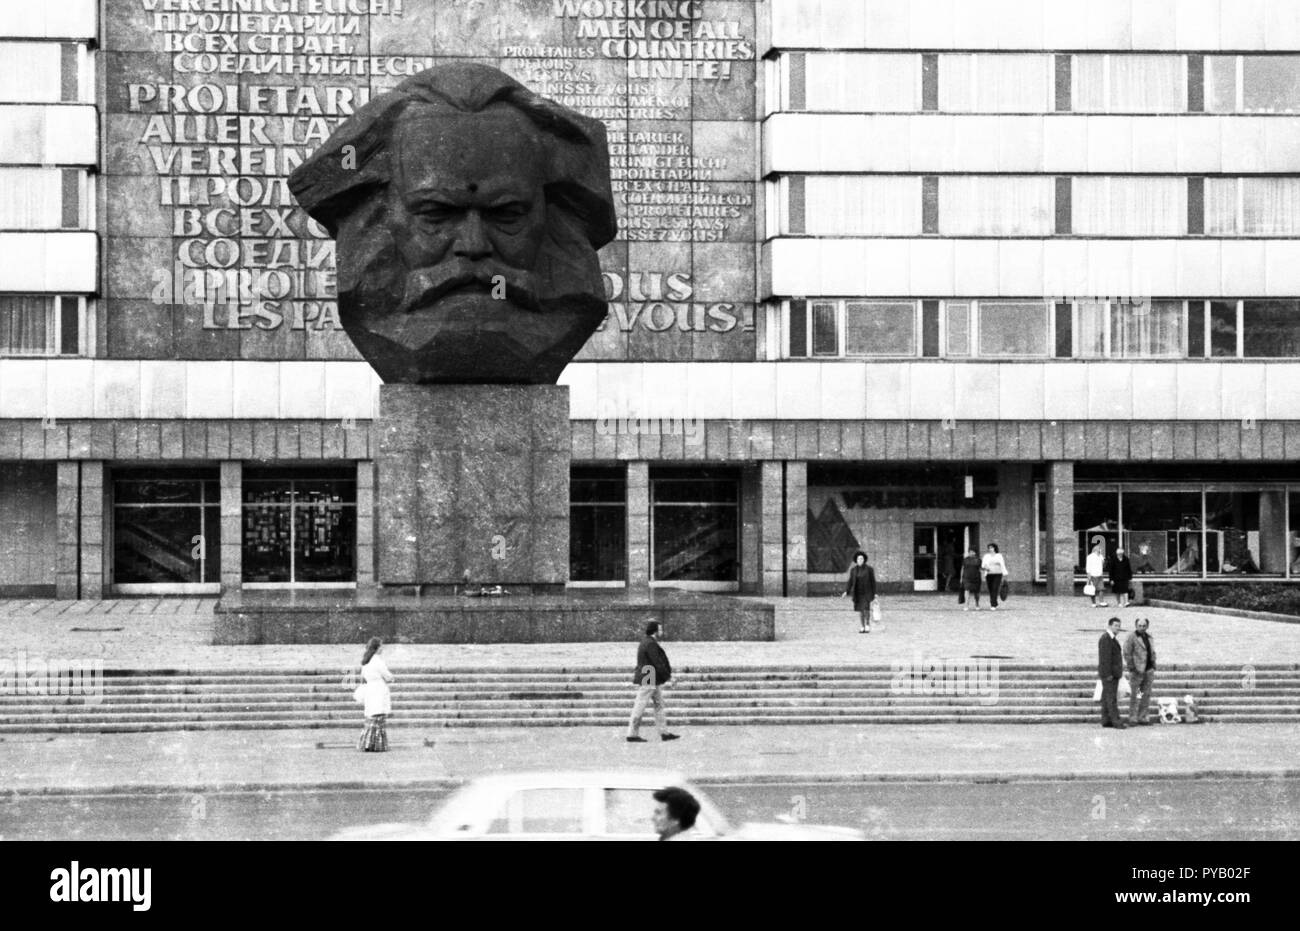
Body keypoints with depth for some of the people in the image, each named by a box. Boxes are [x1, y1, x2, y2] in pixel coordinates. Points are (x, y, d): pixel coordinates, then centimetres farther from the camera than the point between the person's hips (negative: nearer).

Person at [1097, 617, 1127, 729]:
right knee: (1111, 697, -10)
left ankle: (1106, 721, 8)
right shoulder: (1106, 638, -15)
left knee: (1106, 697, 8)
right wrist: (1108, 674, -23)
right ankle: (1116, 721, -13)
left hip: (1112, 673, 10)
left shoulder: (1112, 639, 18)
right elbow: (1105, 657, -20)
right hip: (1109, 673, -10)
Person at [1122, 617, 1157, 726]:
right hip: (1137, 670, -6)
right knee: (1134, 695, -3)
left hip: (1148, 670, 7)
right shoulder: (1132, 637, -7)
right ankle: (1132, 719, -1)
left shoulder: (1148, 637, 14)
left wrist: (1153, 669, 14)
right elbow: (1127, 654, -11)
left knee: (1147, 695, 5)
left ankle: (1142, 718, 10)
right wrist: (1131, 668, -17)